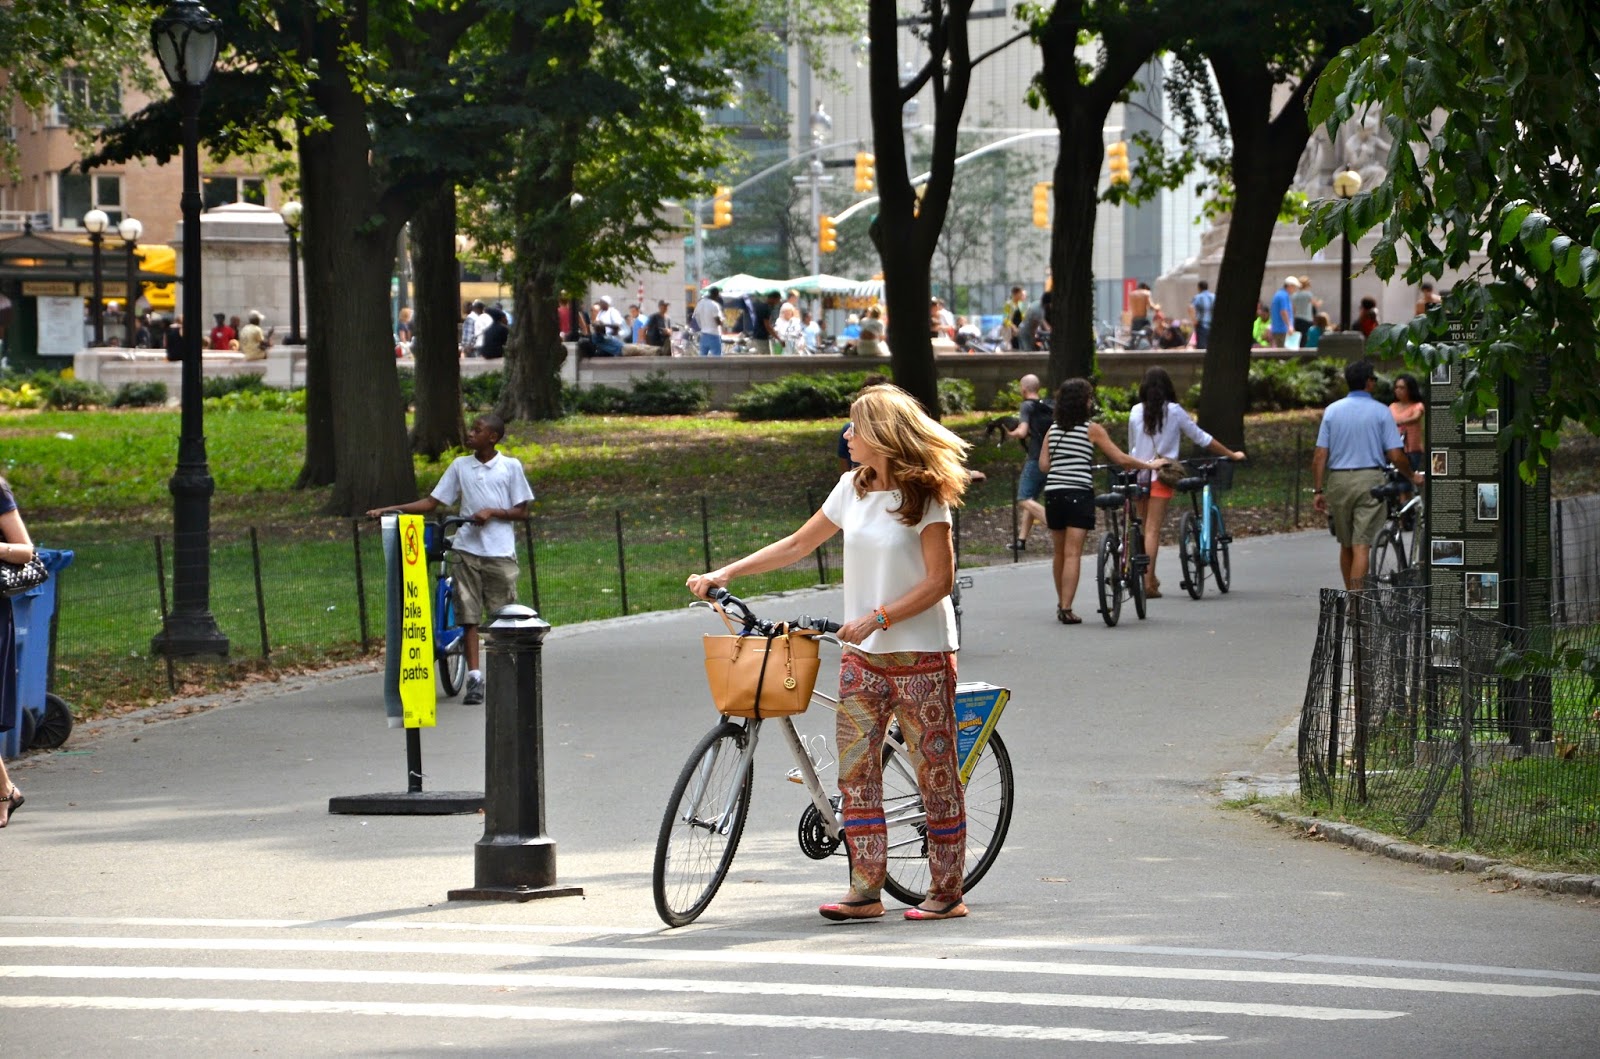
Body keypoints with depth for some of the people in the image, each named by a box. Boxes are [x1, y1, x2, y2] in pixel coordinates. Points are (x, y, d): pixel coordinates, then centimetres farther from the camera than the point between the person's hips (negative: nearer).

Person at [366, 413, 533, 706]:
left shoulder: (511, 467, 3)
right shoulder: (460, 466, 10)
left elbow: (522, 512, 4)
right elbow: (431, 502, 12)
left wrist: (492, 512, -13)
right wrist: (390, 509, 3)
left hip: (500, 552, -3)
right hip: (467, 549, 3)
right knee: (468, 615, -3)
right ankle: (474, 679, -4)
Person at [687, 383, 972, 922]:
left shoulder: (924, 496, -10)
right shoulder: (854, 487, 9)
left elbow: (939, 579, -13)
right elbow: (799, 544, 17)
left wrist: (877, 617, -20)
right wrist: (725, 573, 12)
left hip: (919, 654, -6)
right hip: (862, 654, 7)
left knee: (935, 771, -2)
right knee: (855, 769, 1)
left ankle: (946, 892, 4)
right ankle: (864, 889, 4)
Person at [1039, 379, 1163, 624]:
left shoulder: (1053, 429, 10)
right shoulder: (1092, 430, -4)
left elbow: (1043, 465, 5)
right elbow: (1121, 459, -4)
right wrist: (1150, 466, 9)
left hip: (1053, 493, 5)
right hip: (1079, 493, -5)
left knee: (1059, 552, 17)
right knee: (1072, 554, -7)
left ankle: (1061, 603, 28)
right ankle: (1066, 609, -13)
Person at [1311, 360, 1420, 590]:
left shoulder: (1332, 410, 5)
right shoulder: (1380, 412, -2)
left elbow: (1320, 456, 1)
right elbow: (1395, 455, -6)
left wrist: (1318, 491, 4)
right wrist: (1412, 475, 12)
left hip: (1338, 480, 3)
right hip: (1370, 479, -3)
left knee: (1346, 545, 16)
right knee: (1361, 546, -7)